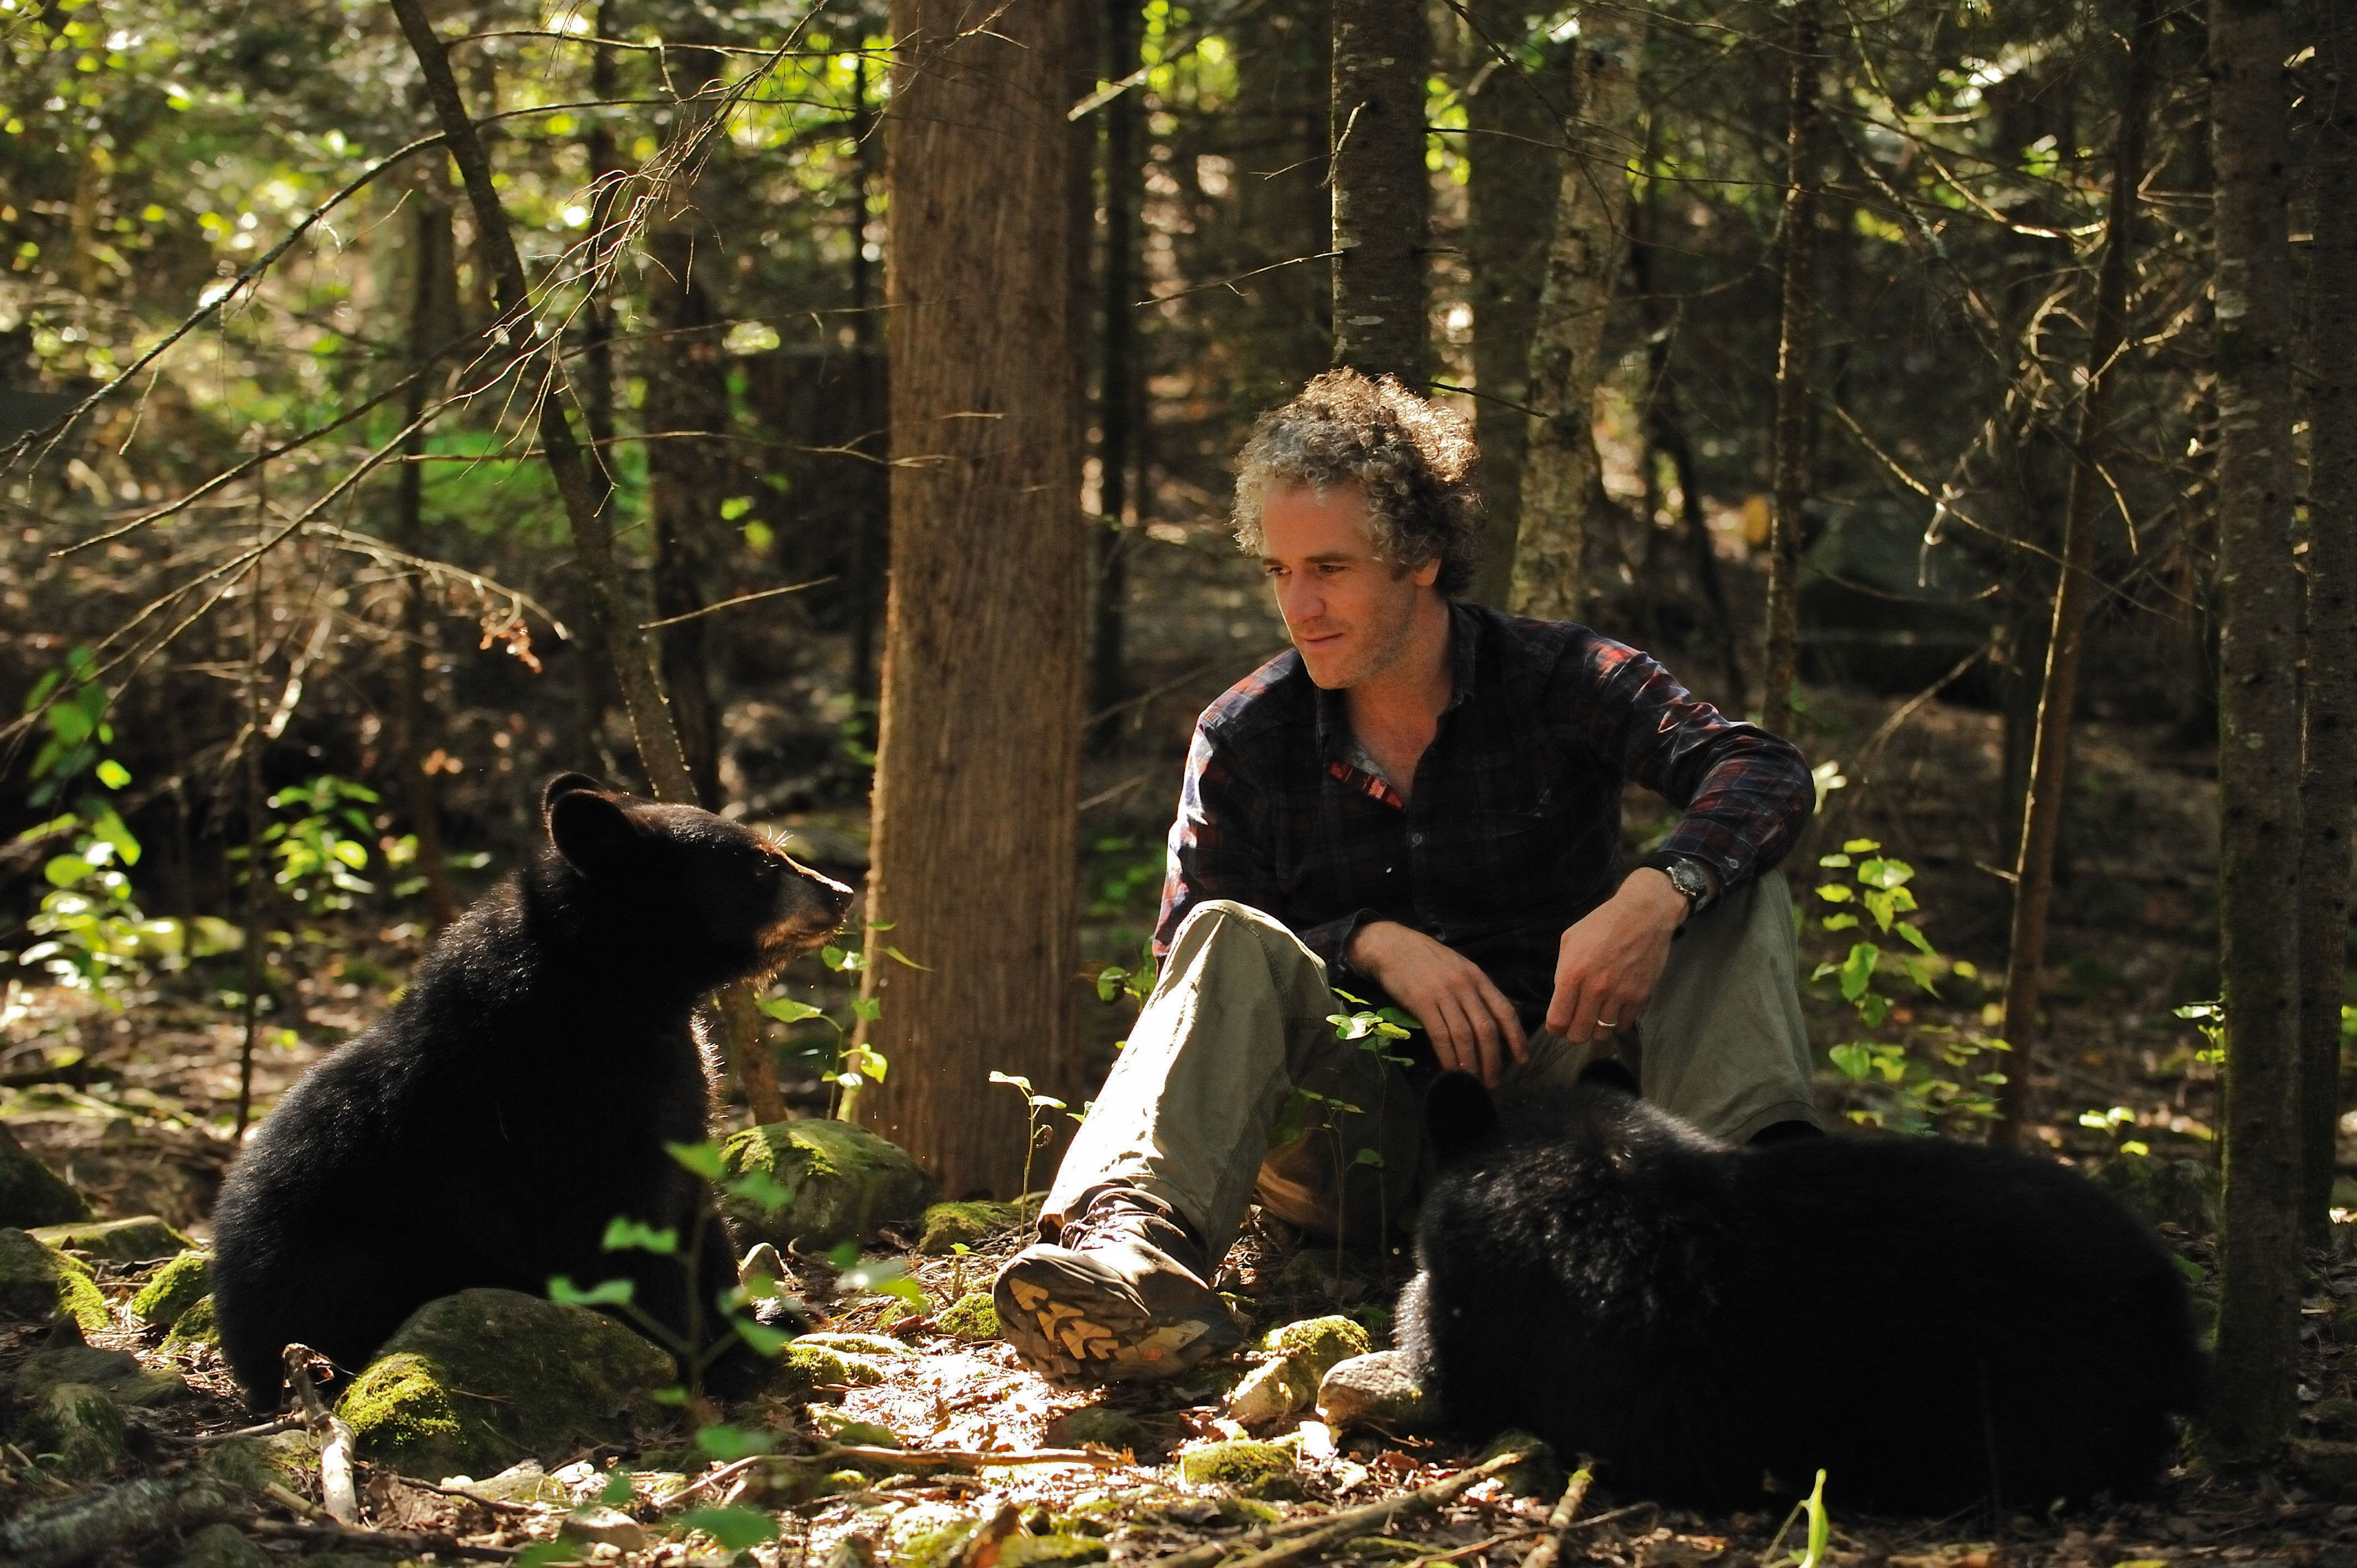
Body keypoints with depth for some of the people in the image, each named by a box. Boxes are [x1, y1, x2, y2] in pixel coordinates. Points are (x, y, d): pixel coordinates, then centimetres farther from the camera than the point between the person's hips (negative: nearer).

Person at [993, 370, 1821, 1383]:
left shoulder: (1556, 682, -2)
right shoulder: (1244, 740, 4)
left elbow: (1765, 775, -16)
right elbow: (1191, 947, -2)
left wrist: (1653, 896, -37)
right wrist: (1373, 944, -19)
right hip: (1364, 1141, 0)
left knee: (1728, 879, -18)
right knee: (1235, 939, -26)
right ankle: (1135, 1247, -52)